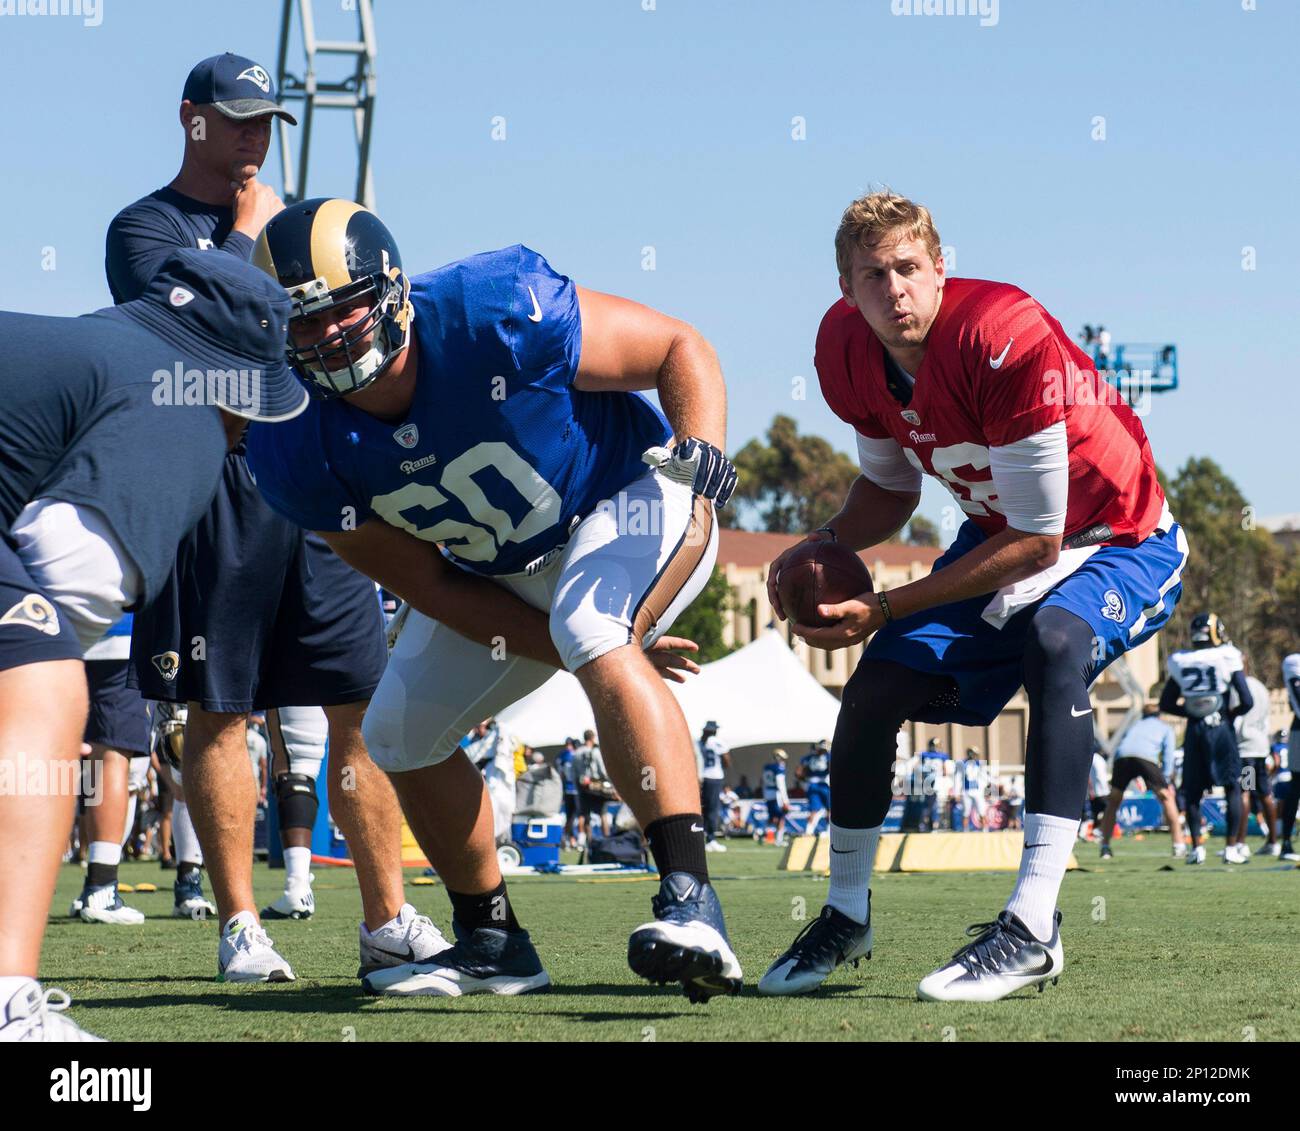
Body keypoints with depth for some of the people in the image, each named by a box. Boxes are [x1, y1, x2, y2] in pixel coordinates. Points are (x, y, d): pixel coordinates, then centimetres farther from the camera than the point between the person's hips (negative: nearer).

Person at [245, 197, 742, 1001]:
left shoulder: (497, 313, -32)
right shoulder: (300, 452, -19)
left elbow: (680, 348, -19)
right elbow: (431, 586, -10)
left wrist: (702, 453, -37)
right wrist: (563, 648, -16)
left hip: (630, 500, -6)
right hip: (502, 577, 6)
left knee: (594, 637, -35)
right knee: (401, 732, 5)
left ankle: (692, 904, -42)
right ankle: (492, 944, 24)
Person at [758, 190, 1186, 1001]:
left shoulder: (1007, 338, -34)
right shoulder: (848, 350, -11)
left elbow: (1036, 542, -29)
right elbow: (890, 488, 7)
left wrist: (884, 611, -29)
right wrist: (824, 547, -15)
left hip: (1121, 544, -7)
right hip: (1001, 535, 7)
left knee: (1055, 639, -36)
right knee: (877, 690, -2)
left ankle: (1032, 928, -38)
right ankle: (846, 915, 23)